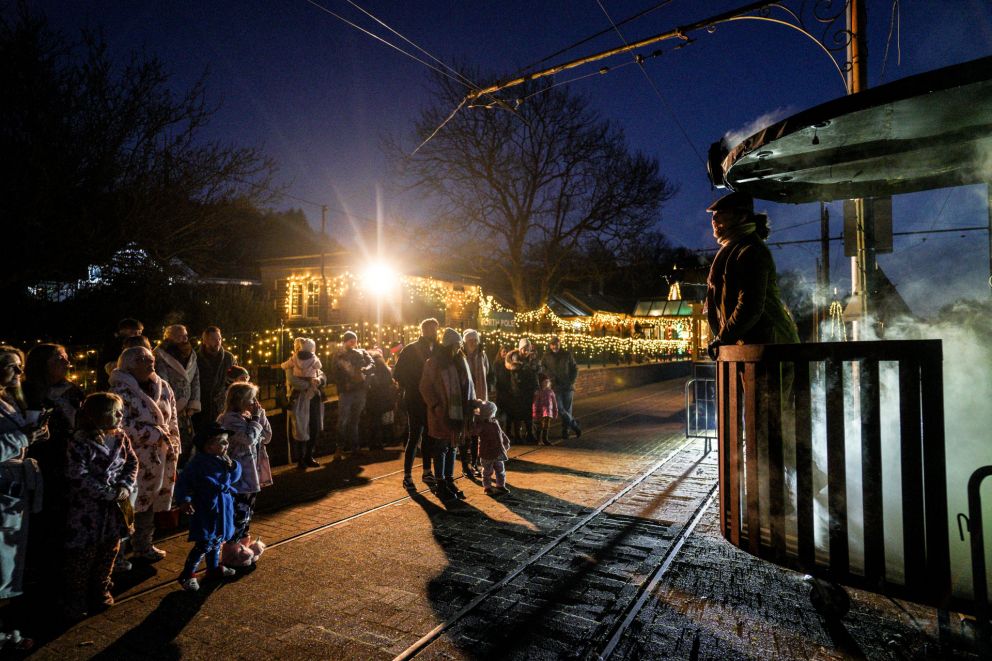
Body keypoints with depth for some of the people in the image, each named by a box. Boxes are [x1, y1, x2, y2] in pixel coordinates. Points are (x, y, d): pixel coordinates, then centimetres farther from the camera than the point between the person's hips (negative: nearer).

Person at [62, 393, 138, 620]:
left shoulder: (120, 437, 0)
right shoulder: (80, 442, -18)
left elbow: (132, 462, 6)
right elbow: (79, 477, -20)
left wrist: (125, 486, -10)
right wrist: (110, 493, -18)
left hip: (114, 507, 6)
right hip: (86, 509, -6)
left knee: (109, 550, 16)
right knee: (82, 553, 3)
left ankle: (100, 591, 34)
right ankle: (75, 601, 21)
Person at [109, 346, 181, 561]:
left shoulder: (163, 387, 7)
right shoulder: (121, 390, -13)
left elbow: (172, 419, 12)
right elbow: (126, 425, -18)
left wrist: (172, 446, 8)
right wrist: (157, 434, -18)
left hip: (159, 457, 6)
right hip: (134, 459, -6)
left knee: (149, 502, 16)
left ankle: (144, 545, 30)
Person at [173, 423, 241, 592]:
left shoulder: (223, 460, 0)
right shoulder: (198, 464, -19)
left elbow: (234, 478, 10)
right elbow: (183, 483, -13)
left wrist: (232, 466, -9)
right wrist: (184, 500, -25)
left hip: (222, 509, 7)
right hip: (205, 511, -7)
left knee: (217, 540, 22)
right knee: (204, 545, -6)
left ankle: (214, 568, 39)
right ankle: (187, 575, 10)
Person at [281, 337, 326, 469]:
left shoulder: (314, 363, 13)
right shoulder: (291, 365, -3)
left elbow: (323, 377, 2)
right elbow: (292, 381, -20)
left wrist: (318, 379, -20)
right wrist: (309, 384, -22)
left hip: (315, 399, 5)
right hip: (299, 400, -5)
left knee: (315, 429, 8)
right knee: (301, 431, -2)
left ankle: (309, 457, 22)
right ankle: (300, 460, 11)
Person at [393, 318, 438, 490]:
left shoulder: (436, 350, 9)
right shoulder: (410, 350, -6)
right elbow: (398, 374, -6)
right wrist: (412, 388, -9)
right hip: (415, 400, -5)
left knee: (428, 437, 12)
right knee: (414, 437, -4)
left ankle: (427, 472, 24)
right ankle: (407, 476, 5)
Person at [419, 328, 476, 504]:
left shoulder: (460, 361, 7)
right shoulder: (434, 362, -9)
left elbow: (468, 384, 11)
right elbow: (425, 387, -9)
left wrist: (470, 406, 5)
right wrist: (436, 406, -15)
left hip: (458, 412, 6)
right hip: (441, 413, -6)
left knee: (453, 446, 12)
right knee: (441, 448, 2)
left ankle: (449, 481, 23)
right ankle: (440, 484, 12)